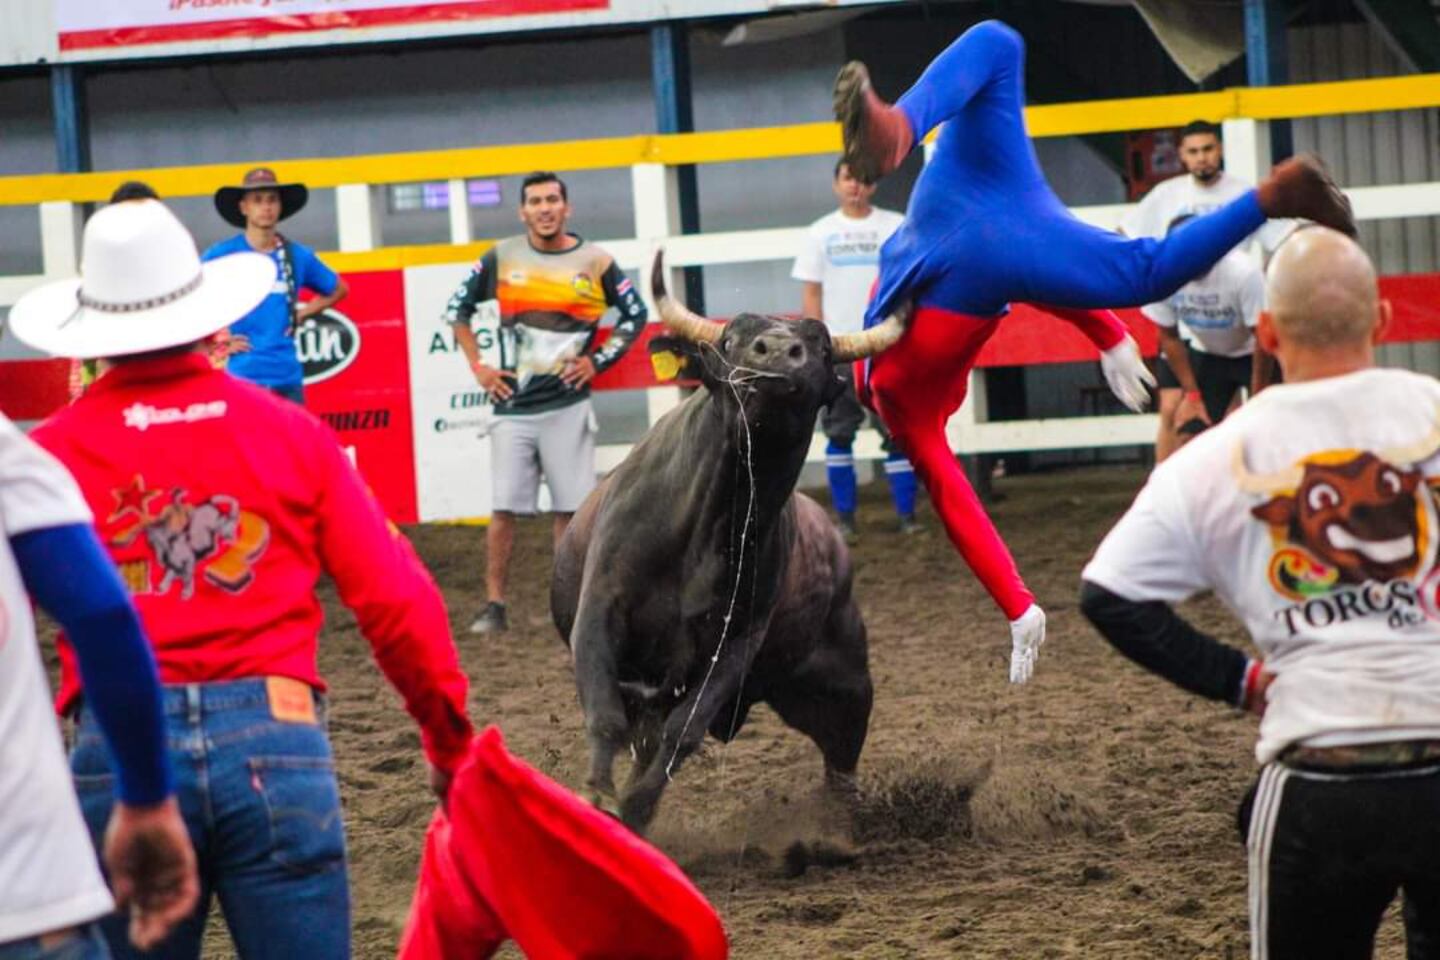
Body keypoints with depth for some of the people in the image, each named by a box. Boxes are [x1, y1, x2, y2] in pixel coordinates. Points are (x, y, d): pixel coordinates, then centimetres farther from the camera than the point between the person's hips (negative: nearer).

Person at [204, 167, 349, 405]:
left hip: (287, 377, 4)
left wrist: (303, 314, 9)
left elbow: (339, 289, 23)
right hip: (241, 375, -4)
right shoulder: (222, 255, -3)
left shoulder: (298, 256, 7)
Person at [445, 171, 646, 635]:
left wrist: (597, 360, 0)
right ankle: (494, 606, 3)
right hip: (512, 405, 1)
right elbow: (457, 308, 14)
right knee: (503, 509, -2)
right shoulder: (501, 258, 4)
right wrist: (478, 366, 6)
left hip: (567, 405, -1)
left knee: (569, 507, 2)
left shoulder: (595, 262, 1)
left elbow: (635, 315, 10)